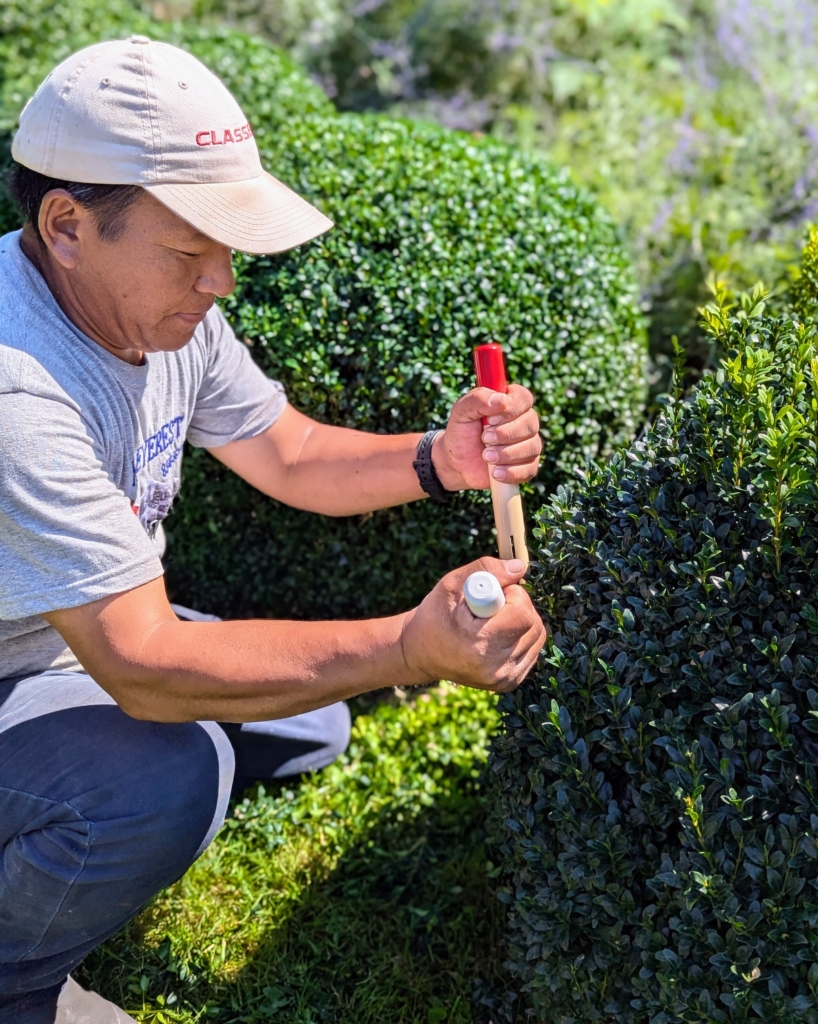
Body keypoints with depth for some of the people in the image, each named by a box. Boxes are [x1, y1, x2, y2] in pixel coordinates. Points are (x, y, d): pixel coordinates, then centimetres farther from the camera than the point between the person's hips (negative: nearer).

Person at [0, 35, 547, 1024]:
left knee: (309, 728, 7)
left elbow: (290, 456, 1)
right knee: (167, 775, -32)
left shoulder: (158, 302, -9)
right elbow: (142, 666, -38)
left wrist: (440, 459, -18)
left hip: (86, 643, 8)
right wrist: (413, 646, -44)